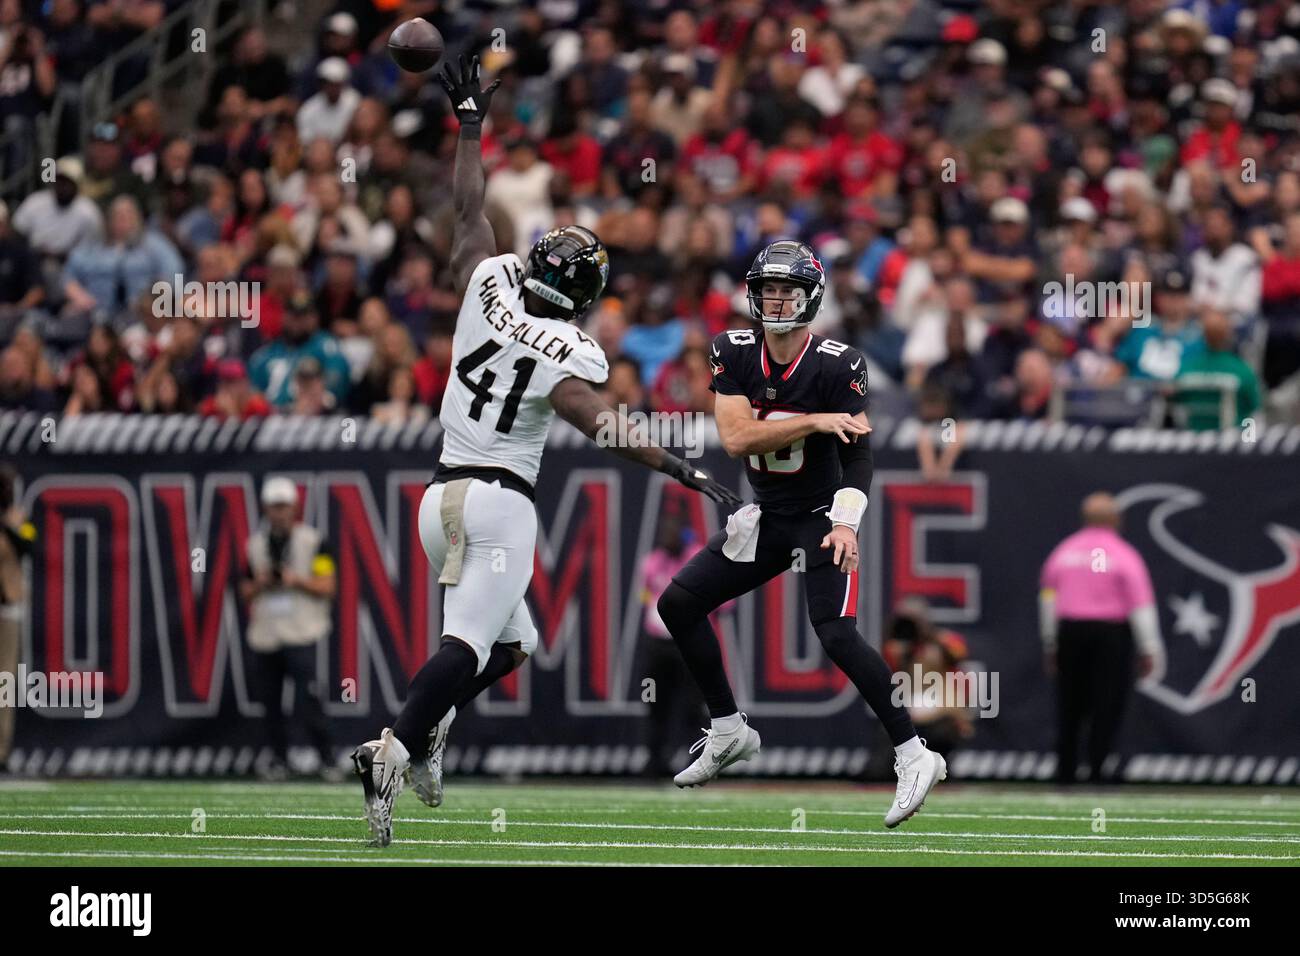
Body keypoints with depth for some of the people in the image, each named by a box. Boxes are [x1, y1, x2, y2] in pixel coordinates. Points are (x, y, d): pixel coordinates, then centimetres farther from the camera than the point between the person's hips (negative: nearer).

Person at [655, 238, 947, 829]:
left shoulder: (836, 365, -17)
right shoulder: (734, 354, -6)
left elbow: (859, 452, -17)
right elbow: (735, 436, -18)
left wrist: (846, 523, -30)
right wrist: (817, 421, -28)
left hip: (821, 515, -6)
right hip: (765, 516, 6)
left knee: (836, 634, -23)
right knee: (678, 604, 4)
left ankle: (913, 756, -18)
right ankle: (728, 732, 18)